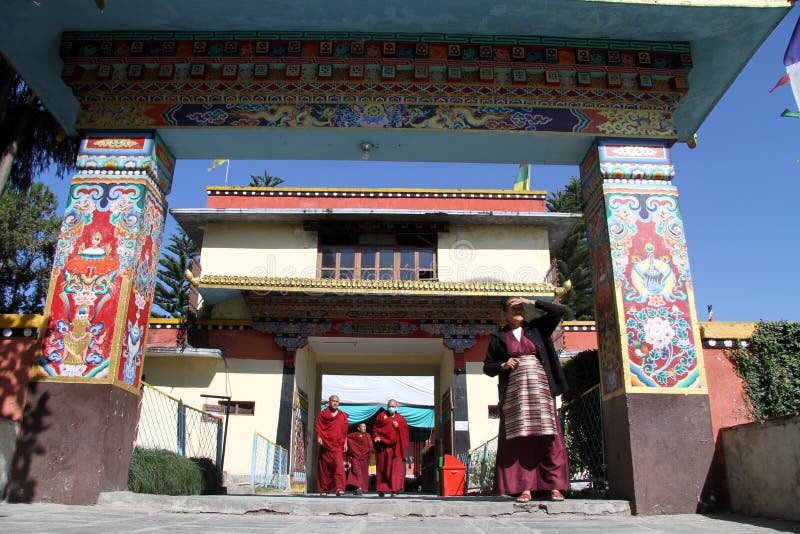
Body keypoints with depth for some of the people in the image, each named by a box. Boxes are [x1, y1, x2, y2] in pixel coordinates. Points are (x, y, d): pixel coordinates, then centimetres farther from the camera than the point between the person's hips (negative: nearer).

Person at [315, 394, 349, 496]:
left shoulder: (343, 416, 11)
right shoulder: (323, 414, 8)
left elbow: (345, 431, 11)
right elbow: (319, 426, 4)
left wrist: (345, 443, 5)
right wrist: (319, 437, -11)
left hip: (338, 445, 0)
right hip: (325, 444, 0)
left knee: (339, 466, -16)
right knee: (324, 467, 4)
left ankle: (339, 488, -22)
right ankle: (323, 489, 13)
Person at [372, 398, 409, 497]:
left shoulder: (400, 418, 13)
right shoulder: (382, 415, 11)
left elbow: (405, 430, 9)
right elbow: (375, 428, 11)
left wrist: (398, 426, -7)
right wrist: (377, 436, -5)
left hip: (395, 447, 0)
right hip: (383, 446, 0)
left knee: (396, 469, -8)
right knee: (382, 469, 6)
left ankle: (394, 490, -8)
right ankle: (381, 490, 15)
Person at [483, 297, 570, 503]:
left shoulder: (536, 329, 16)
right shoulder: (498, 337, 13)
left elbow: (558, 311, 8)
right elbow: (487, 367, 12)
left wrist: (532, 302, 4)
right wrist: (503, 365, -7)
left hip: (540, 386, 1)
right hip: (515, 390, 0)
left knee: (547, 435, -5)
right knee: (520, 437, -6)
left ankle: (555, 486, -3)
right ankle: (525, 488, -5)